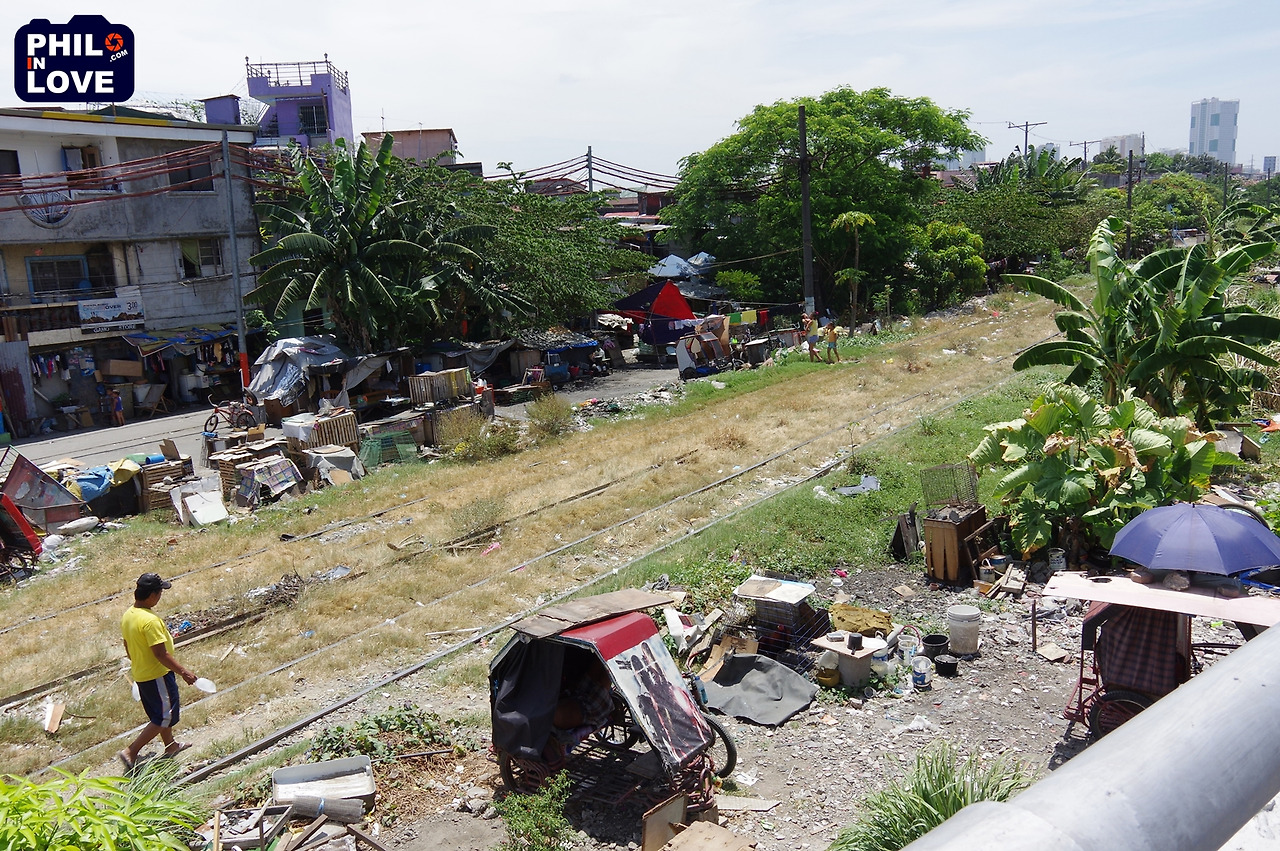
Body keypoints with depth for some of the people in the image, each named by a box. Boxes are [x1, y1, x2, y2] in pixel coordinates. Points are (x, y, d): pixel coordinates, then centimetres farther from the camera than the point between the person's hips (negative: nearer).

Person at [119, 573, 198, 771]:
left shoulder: (127, 616, 0)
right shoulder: (150, 620, -28)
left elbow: (128, 647, 12)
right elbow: (161, 654, -27)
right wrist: (183, 672, -21)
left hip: (140, 674, 9)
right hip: (157, 676, -9)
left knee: (160, 712, 24)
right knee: (163, 718, 4)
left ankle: (171, 745, 40)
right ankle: (131, 752, 4)